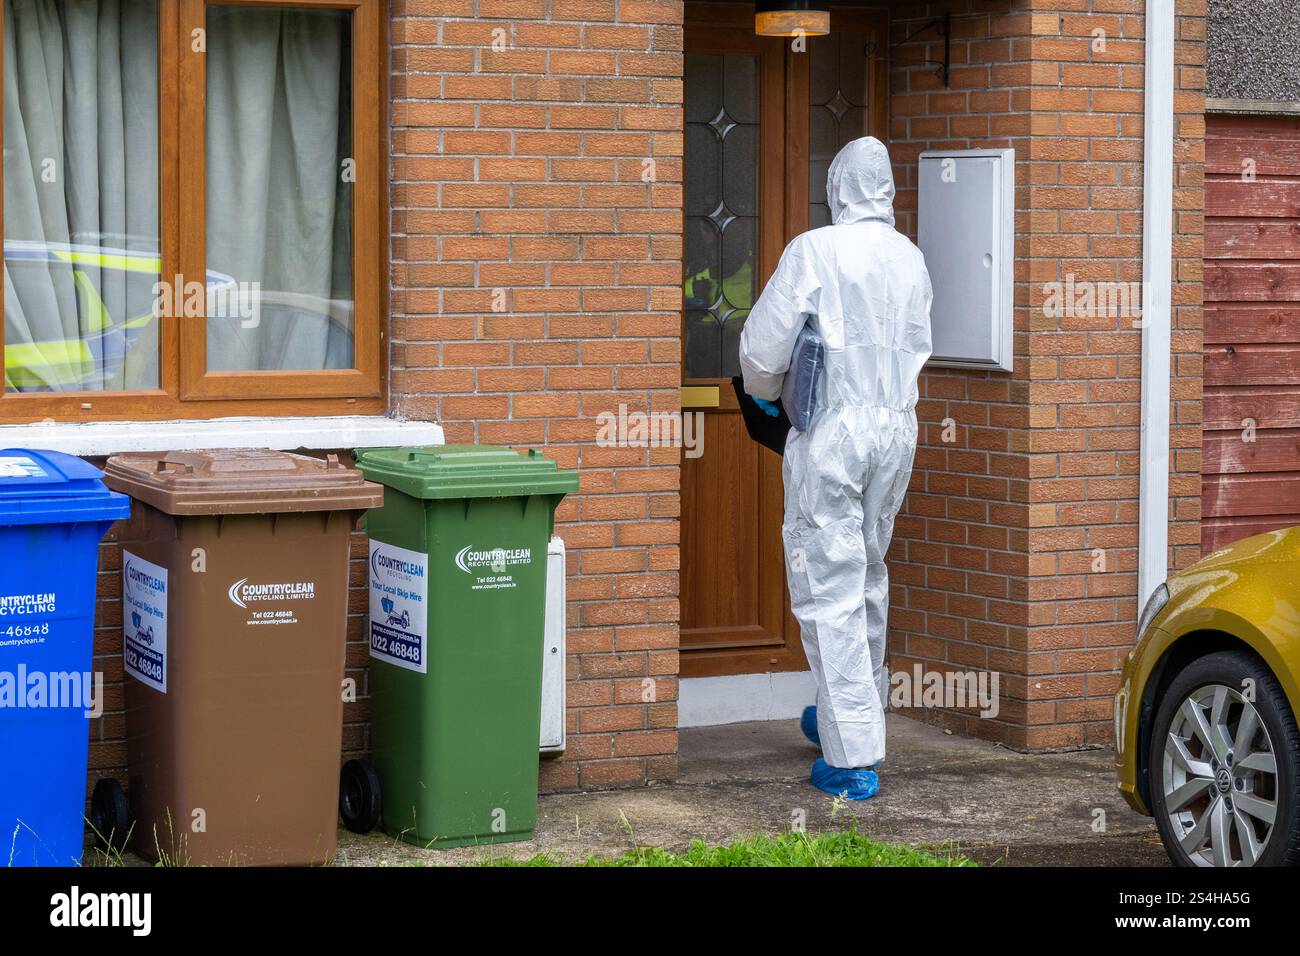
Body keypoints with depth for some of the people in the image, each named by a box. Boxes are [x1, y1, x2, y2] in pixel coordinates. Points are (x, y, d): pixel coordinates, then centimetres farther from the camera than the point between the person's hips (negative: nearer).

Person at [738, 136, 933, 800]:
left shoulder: (815, 251, -11)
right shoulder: (910, 258, 6)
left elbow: (764, 341, -8)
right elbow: (917, 346, 13)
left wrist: (762, 393, 13)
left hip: (832, 429, -6)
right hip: (898, 426, 6)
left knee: (829, 589, -4)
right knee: (868, 575, 21)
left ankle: (852, 757, -7)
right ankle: (857, 715, 34)